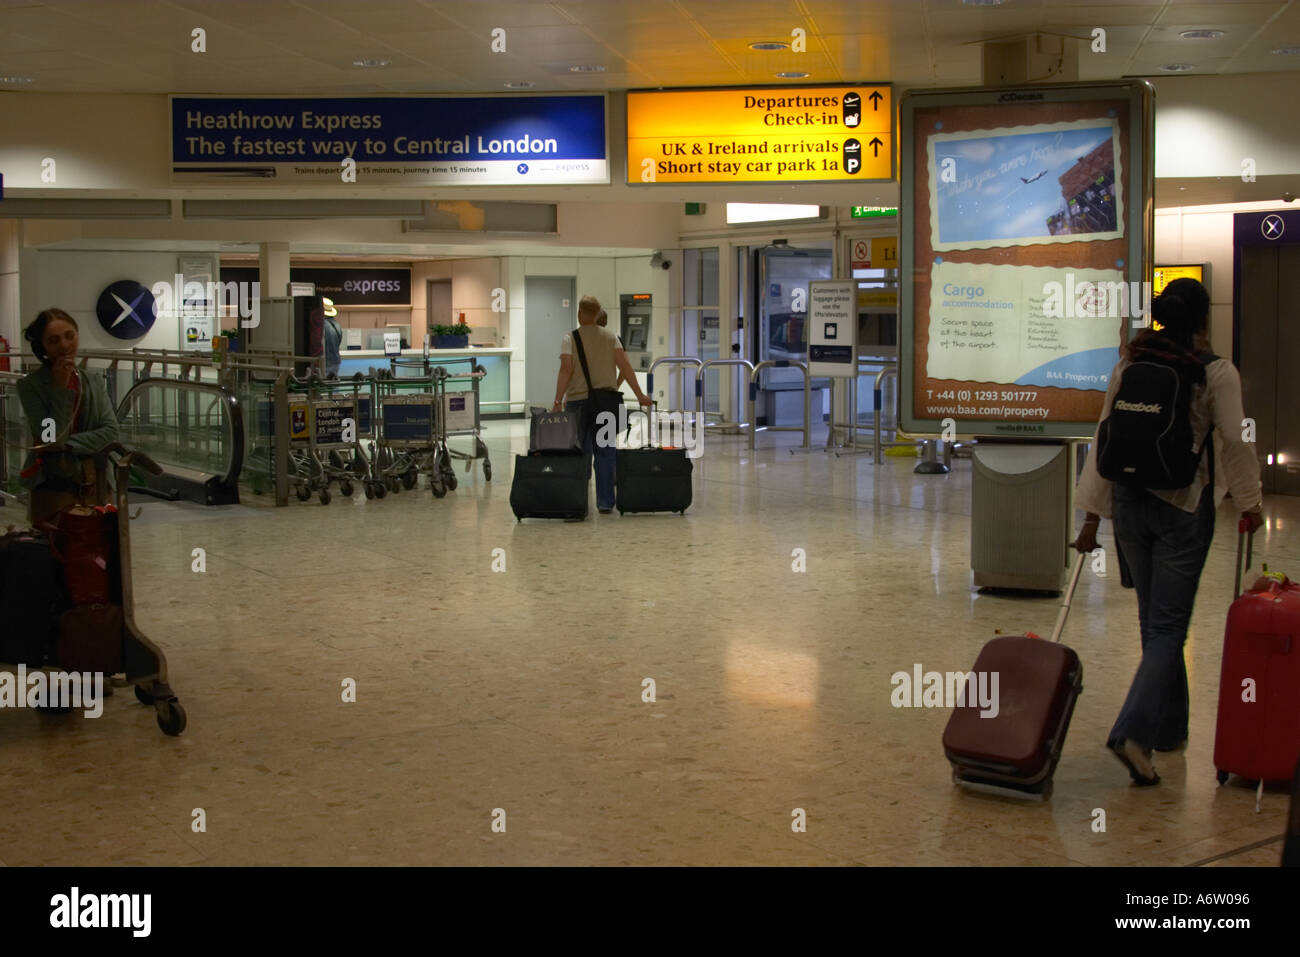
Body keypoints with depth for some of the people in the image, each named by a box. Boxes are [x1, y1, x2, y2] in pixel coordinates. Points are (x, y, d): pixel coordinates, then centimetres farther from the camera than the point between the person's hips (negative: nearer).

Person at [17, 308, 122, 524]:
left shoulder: (94, 383, 10)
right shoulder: (30, 385, -3)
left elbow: (111, 433, -1)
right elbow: (50, 438, -12)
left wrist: (65, 444, -14)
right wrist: (61, 388, -14)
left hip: (95, 488, 4)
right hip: (54, 492, -4)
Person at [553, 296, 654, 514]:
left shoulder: (570, 338, -2)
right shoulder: (610, 337, 6)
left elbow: (566, 371, -11)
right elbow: (625, 367, -1)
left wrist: (558, 401, -11)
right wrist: (640, 395, 1)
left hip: (578, 400, -2)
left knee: (581, 453, 4)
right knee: (605, 452, 4)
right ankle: (605, 502, 1)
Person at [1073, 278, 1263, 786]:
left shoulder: (1128, 364, 2)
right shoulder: (1217, 373, -9)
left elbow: (1105, 437, 3)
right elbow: (1235, 443, -8)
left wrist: (1092, 513, 8)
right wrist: (1249, 502, 8)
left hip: (1129, 501, 4)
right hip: (1185, 506, -4)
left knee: (1156, 621, 17)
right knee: (1168, 626, -2)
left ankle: (1169, 729, 27)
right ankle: (1133, 731, -17)